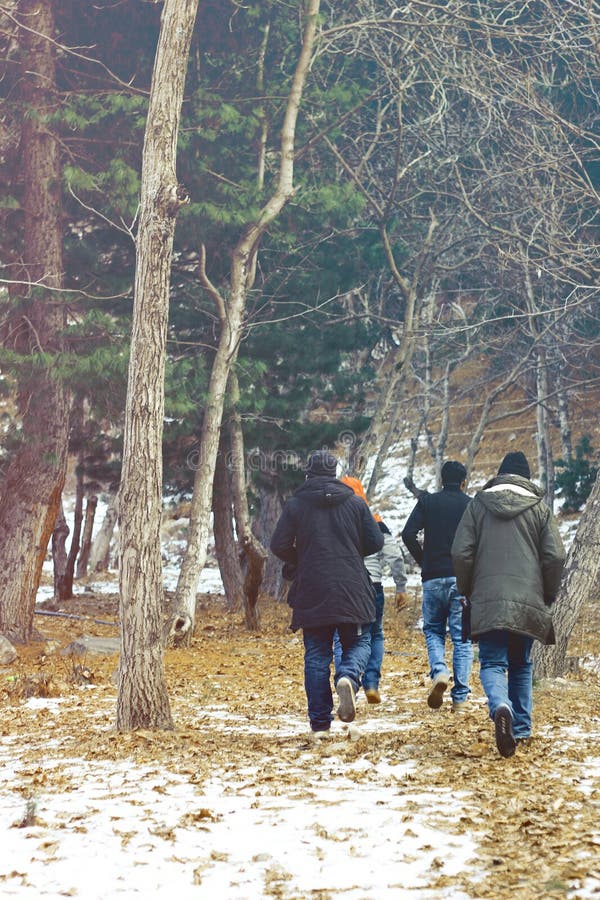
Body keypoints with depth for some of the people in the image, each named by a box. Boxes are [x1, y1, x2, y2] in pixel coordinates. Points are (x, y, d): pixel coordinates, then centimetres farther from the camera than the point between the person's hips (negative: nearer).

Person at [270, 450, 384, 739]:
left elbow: (279, 545, -4)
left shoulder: (295, 505, 1)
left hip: (312, 592, 0)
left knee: (316, 654, 7)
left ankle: (320, 723, 5)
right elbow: (375, 542, 3)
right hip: (352, 591, 0)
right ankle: (348, 677, -20)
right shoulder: (355, 503, 4)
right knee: (359, 642, 13)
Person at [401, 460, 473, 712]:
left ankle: (439, 672, -10)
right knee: (462, 637, 4)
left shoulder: (427, 502, 5)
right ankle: (460, 698, 0)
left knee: (433, 630, 17)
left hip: (433, 578, 1)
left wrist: (423, 561, 8)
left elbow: (408, 534, -5)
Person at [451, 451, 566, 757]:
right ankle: (521, 727, 18)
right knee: (521, 665, 17)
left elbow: (460, 553, 0)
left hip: (487, 603, -1)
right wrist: (547, 596, 13)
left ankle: (501, 707, -31)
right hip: (528, 603, 1)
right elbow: (555, 557, -1)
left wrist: (468, 592, 13)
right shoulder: (539, 508, 6)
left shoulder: (478, 505, 5)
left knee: (492, 663, -1)